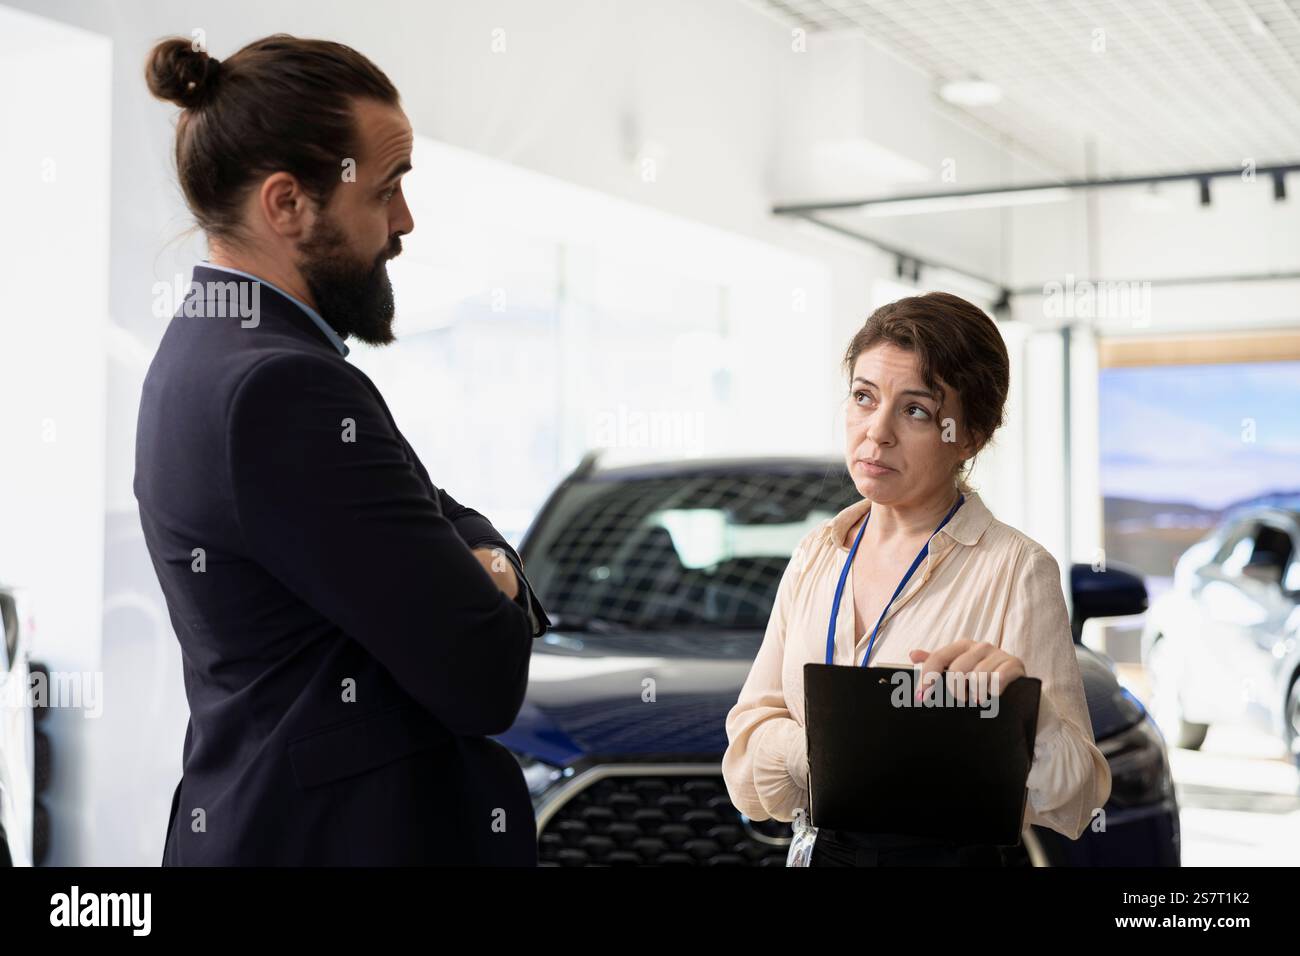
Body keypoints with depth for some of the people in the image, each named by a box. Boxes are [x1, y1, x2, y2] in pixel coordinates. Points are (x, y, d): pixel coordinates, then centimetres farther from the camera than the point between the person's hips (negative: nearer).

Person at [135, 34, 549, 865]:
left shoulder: (212, 350, 7)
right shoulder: (277, 389, -24)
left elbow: (459, 525, 11)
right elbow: (487, 683, -24)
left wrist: (484, 569, -10)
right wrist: (495, 583, -4)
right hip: (341, 835, -9)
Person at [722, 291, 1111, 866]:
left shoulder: (1017, 570, -9)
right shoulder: (816, 555, 6)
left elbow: (1073, 802, -10)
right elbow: (749, 739, 4)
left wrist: (1020, 703, -27)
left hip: (961, 854, -4)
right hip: (827, 851, 4)